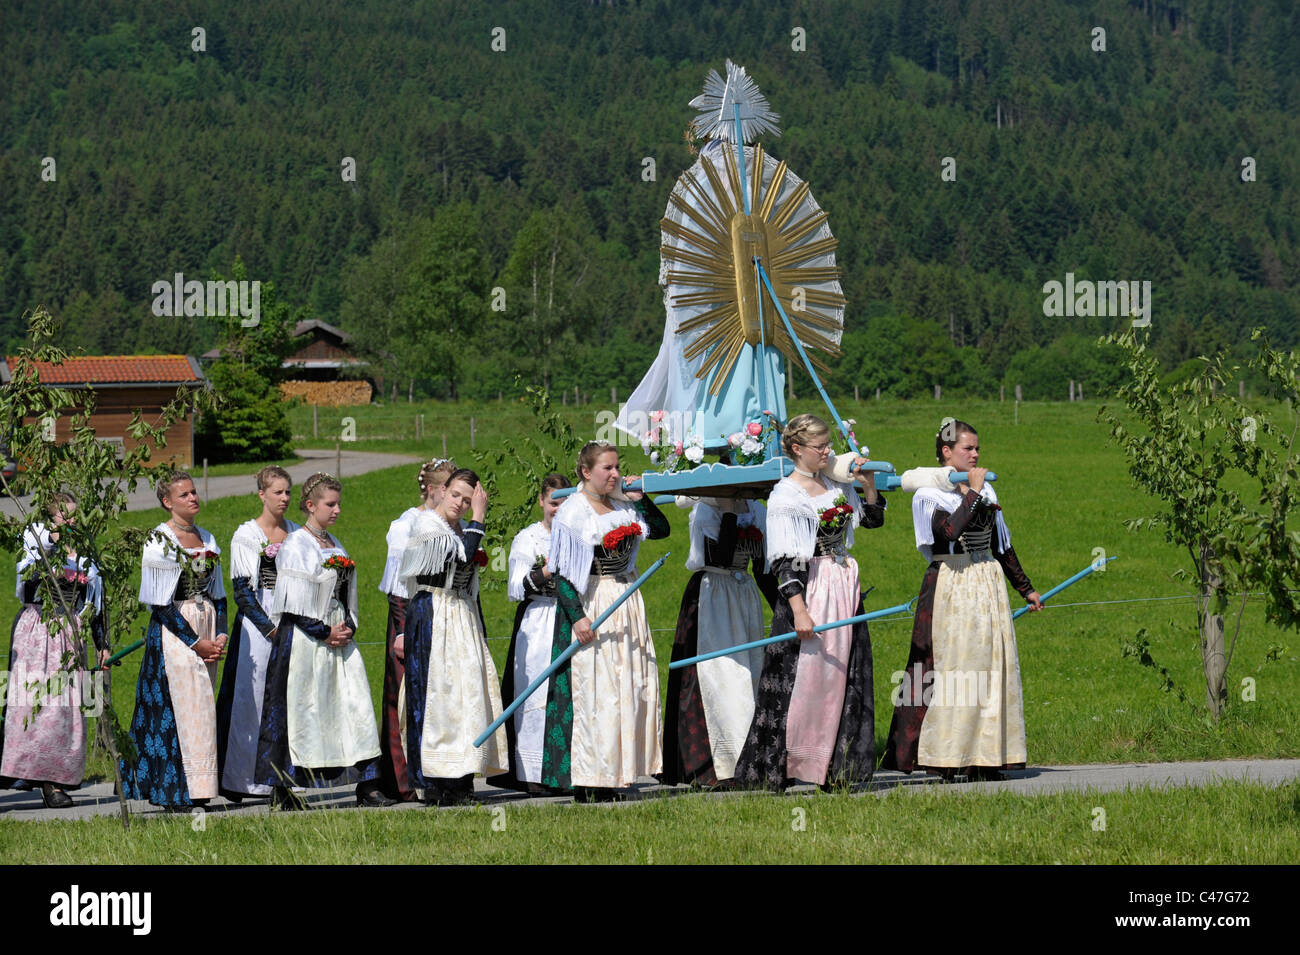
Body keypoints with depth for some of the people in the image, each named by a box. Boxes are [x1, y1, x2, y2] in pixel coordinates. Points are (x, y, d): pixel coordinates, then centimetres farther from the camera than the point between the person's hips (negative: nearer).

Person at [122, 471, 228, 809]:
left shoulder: (206, 539, 14)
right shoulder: (159, 541, -7)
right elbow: (161, 603, -11)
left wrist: (220, 635, 1)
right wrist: (195, 642, -14)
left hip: (207, 631, 6)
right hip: (173, 630, -6)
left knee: (201, 704, 5)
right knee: (184, 703, -11)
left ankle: (198, 790, 7)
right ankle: (179, 791, -8)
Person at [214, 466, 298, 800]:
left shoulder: (296, 533, 13)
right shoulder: (246, 535, -1)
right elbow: (241, 588, -7)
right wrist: (270, 628, -14)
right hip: (257, 620, -4)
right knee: (251, 695, -6)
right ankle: (236, 779, -2)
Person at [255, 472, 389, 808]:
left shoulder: (335, 546, 15)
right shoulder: (295, 546, -8)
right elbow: (293, 605, -13)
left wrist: (349, 627, 0)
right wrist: (325, 633, -14)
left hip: (339, 636, 7)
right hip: (303, 639, -7)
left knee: (356, 705, -1)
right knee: (299, 707, -4)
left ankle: (367, 785, -2)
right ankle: (281, 790, 3)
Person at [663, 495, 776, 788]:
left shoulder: (757, 512, 11)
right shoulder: (705, 510, -7)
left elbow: (763, 571, 16)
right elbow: (721, 557, -21)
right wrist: (729, 512, -19)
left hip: (746, 597, 7)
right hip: (710, 598, -7)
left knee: (749, 675, 4)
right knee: (719, 674, -11)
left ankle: (748, 764, 8)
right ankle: (721, 766, -14)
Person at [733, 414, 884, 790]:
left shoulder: (835, 483, 10)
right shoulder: (786, 495, -10)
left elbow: (873, 518, 21)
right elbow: (785, 560, -15)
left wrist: (868, 481, 4)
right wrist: (799, 610, -22)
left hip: (843, 589, 7)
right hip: (807, 587, -7)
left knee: (840, 679, 6)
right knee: (801, 677, -7)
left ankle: (831, 767, 11)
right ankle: (776, 769, -1)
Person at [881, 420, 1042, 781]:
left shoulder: (986, 490, 14)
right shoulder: (929, 495, -4)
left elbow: (1001, 547, 21)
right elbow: (951, 530, -24)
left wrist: (1026, 589, 23)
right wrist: (972, 492, -15)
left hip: (988, 586, 6)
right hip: (949, 588, -6)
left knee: (990, 667, 3)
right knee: (951, 667, -8)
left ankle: (984, 757, 7)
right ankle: (949, 760, -4)